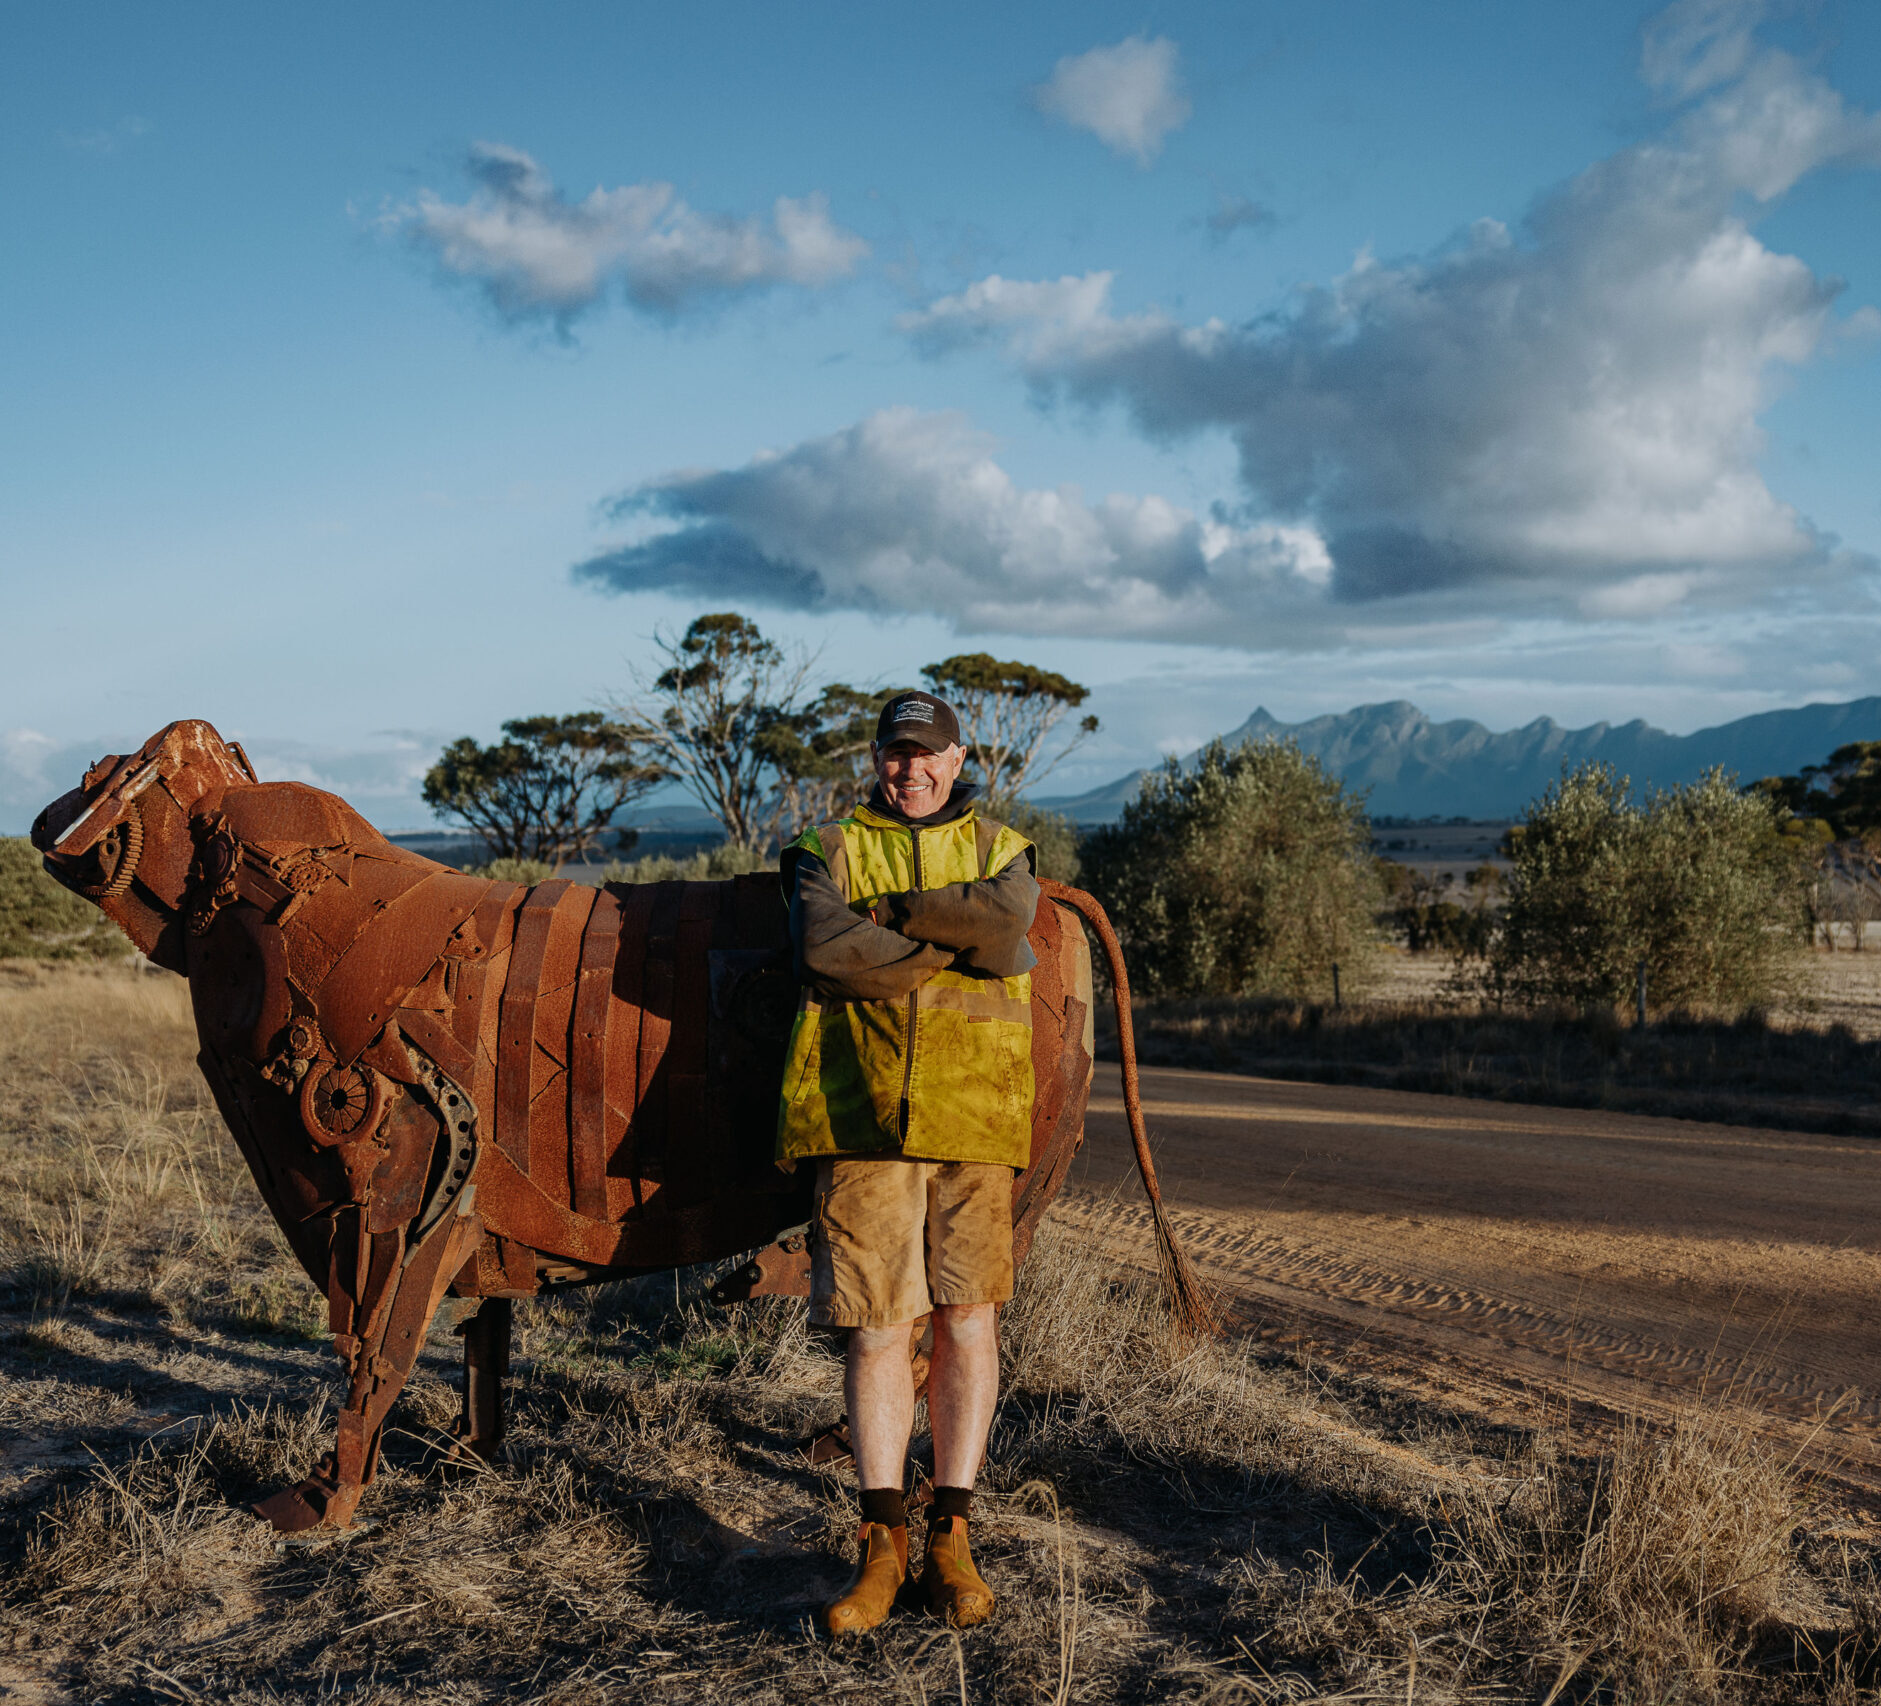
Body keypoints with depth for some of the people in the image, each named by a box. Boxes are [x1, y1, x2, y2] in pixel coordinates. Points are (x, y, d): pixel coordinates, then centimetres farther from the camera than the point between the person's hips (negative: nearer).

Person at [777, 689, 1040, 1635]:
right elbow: (828, 949, -9)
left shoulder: (999, 848, 15)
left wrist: (889, 911, -8)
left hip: (974, 1120, 1)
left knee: (967, 1320, 2)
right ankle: (882, 1543, 8)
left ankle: (950, 1537, 13)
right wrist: (953, 945, -6)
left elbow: (1007, 920, -10)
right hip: (863, 1121, -1)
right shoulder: (830, 849, 12)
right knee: (876, 1325, -2)